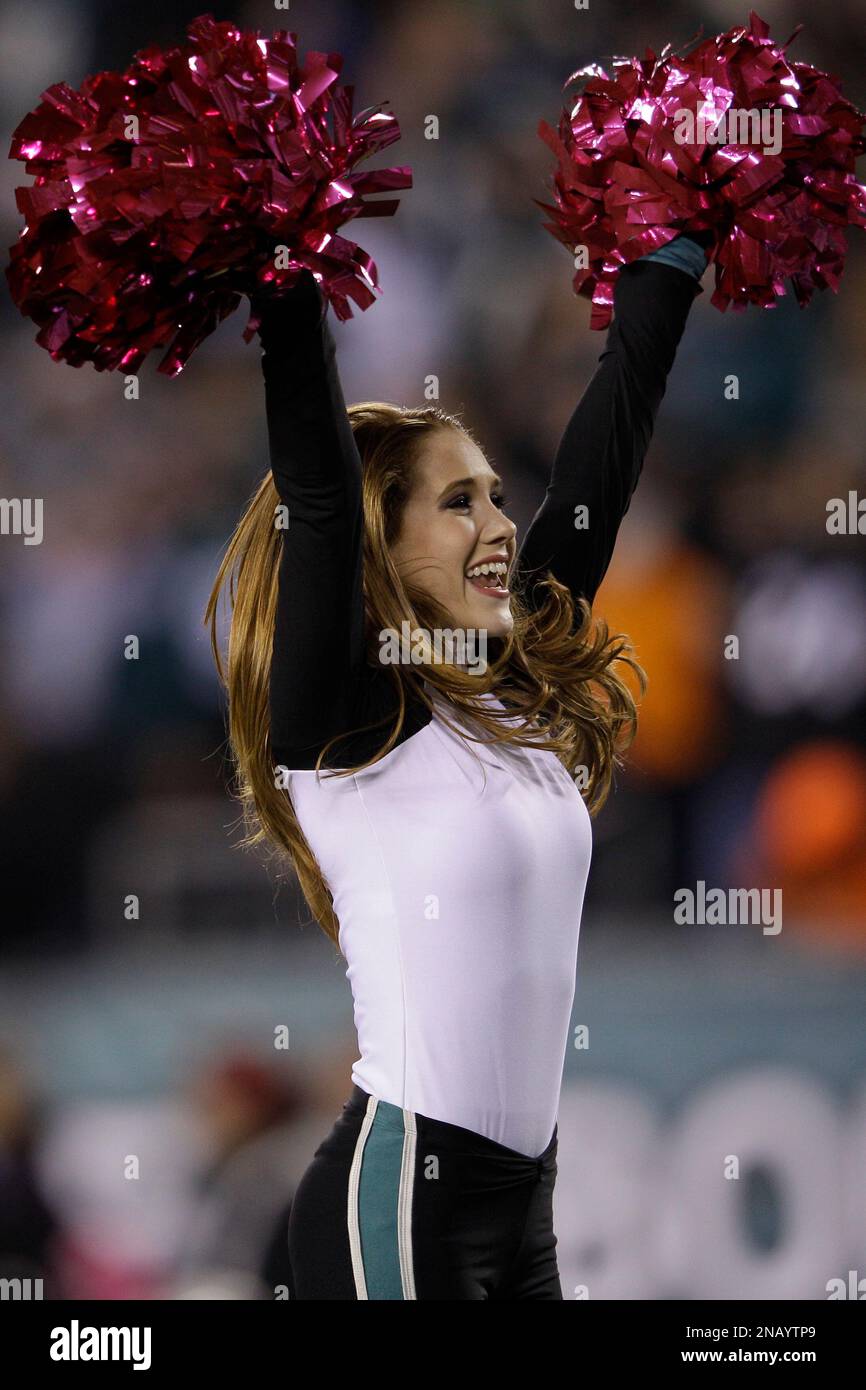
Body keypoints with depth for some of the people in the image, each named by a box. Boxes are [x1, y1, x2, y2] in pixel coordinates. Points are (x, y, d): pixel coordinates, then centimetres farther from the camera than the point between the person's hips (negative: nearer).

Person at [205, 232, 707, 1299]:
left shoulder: (519, 702, 10)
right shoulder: (341, 721, -8)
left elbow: (596, 469, 14)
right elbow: (316, 488, -19)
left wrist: (670, 266, 18)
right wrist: (286, 282, -22)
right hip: (399, 1197, -7)